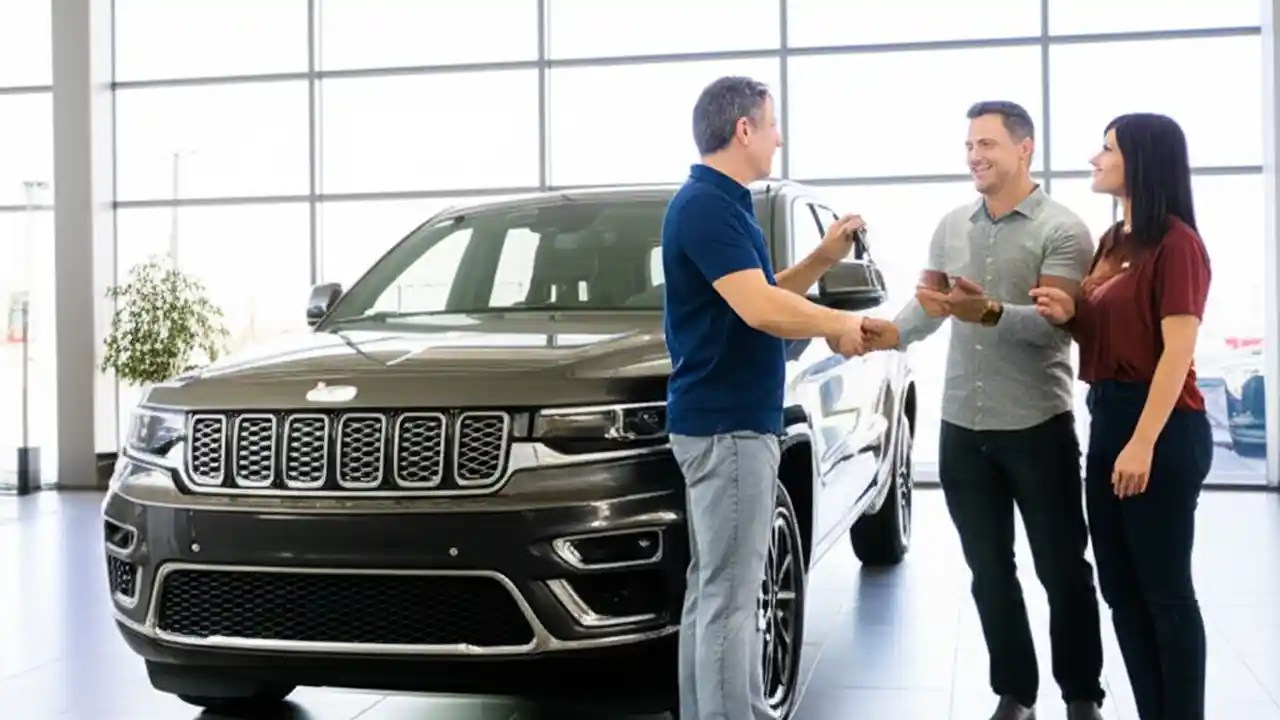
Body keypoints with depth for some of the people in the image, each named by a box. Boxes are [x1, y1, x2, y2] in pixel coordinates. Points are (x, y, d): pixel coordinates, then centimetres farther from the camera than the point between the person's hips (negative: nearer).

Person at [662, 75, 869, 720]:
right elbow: (760, 310, -25)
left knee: (714, 588, 14)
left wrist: (823, 260, 14)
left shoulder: (721, 204, 15)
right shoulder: (707, 205, -16)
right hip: (725, 425, -10)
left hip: (728, 421, 10)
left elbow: (759, 296, 23)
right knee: (729, 596, -7)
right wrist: (841, 323, -10)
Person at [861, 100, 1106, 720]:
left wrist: (991, 313, -35)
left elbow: (1057, 323, -18)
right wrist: (894, 332, -10)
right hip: (962, 429, 5)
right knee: (990, 573, 12)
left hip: (1038, 427, -5)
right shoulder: (951, 226, 10)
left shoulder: (1061, 229, -7)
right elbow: (929, 304, 12)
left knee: (1063, 570, 6)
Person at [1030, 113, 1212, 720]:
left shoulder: (1175, 242, -12)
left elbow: (1177, 351, -17)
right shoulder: (1112, 242, 14)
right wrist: (1069, 315, -1)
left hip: (1161, 426, -9)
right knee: (1120, 587, 12)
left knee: (1164, 591, 0)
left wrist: (1144, 443, -21)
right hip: (1107, 417, 9)